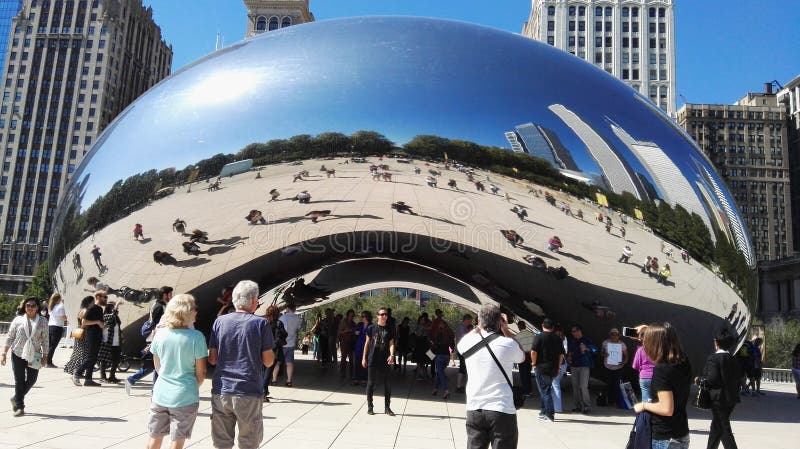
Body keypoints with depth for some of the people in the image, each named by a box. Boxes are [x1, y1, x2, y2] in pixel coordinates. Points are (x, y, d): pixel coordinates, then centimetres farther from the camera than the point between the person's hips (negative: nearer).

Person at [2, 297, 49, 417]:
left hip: (34, 355, 1)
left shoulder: (43, 321, 2)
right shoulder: (18, 320, 1)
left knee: (32, 380, 2)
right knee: (19, 380, 2)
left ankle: (16, 399, 27)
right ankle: (19, 406, 13)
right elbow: (9, 337, 4)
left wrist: (45, 355, 1)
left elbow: (45, 340, 4)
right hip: (18, 354, -1)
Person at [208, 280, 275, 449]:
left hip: (221, 392, 3)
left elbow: (212, 359, 4)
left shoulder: (220, 321, 2)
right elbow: (268, 362, -5)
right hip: (249, 393, -3)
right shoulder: (261, 323, -7)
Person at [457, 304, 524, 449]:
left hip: (474, 410, 3)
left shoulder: (468, 342, -2)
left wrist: (479, 327, 21)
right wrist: (505, 330, 11)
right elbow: (522, 357, 13)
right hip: (502, 411, -3)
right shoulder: (508, 344, -10)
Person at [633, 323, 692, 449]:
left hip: (665, 439, -8)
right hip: (682, 436, 8)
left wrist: (643, 405, -9)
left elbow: (666, 409, -27)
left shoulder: (661, 369, -23)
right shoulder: (683, 364, -1)